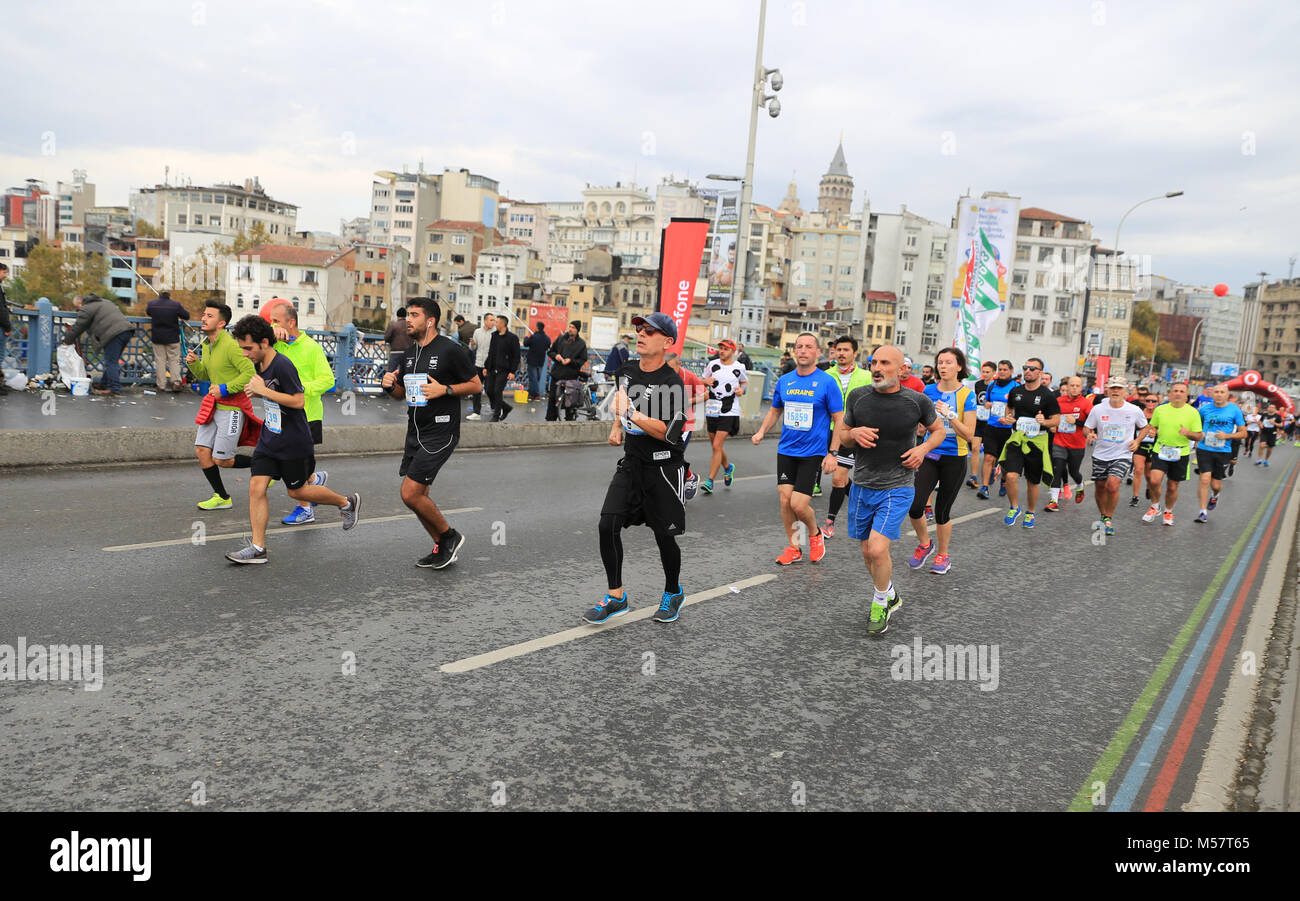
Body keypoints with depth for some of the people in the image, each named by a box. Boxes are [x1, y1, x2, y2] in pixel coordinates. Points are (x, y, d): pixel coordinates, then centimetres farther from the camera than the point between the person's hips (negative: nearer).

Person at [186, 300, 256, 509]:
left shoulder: (230, 345, -18)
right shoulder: (206, 344, 10)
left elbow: (250, 373, -24)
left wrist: (225, 389, -21)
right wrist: (194, 363, -1)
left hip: (232, 408, -9)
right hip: (214, 406, 9)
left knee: (221, 460, -4)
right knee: (202, 451, 4)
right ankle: (222, 498, 16)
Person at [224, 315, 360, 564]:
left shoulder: (282, 365, -21)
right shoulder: (259, 364, 5)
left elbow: (299, 401, -23)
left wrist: (263, 391, -23)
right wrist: (255, 391, 2)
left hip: (294, 443, -7)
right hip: (268, 440, 8)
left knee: (297, 491, 7)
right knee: (256, 487, -3)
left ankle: (347, 503, 30)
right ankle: (258, 548, 2)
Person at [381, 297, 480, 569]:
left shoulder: (450, 349, -10)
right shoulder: (410, 352, 12)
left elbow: (476, 385, -7)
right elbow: (403, 393, 21)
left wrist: (444, 389, -19)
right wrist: (390, 385, -1)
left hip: (440, 433, -8)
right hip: (415, 432, 8)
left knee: (410, 494, -12)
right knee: (418, 496, 10)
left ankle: (450, 536, 9)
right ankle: (442, 548, 26)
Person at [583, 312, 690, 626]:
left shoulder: (672, 383, -17)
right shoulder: (626, 370, 7)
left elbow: (667, 432, -26)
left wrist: (631, 414, -29)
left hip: (663, 467, -6)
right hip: (631, 463, 6)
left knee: (664, 536, 3)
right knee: (608, 526, -6)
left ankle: (673, 593, 30)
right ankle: (616, 596, 9)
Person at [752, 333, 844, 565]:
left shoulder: (827, 382, -7)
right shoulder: (784, 381, 7)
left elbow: (839, 420, -5)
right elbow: (775, 410, 22)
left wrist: (832, 453, -11)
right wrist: (762, 431, 5)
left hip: (813, 452, -4)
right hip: (786, 449, 4)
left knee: (798, 504, -10)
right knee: (785, 500, 1)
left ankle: (815, 534, 21)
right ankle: (794, 548, 19)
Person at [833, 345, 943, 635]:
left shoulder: (918, 401, -7)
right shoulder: (858, 396, -1)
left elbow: (939, 430, 11)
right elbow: (842, 431, 12)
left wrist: (923, 448, -9)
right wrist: (853, 433, -11)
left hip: (897, 488, -4)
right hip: (862, 486, 4)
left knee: (878, 548, -17)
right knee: (868, 552, 12)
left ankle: (880, 604, 10)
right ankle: (891, 596, 40)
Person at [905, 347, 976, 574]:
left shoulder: (966, 395, -7)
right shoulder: (929, 391, 3)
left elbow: (969, 435, -12)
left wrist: (949, 414, -22)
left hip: (954, 458, -2)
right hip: (929, 455, 3)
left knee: (942, 510, 5)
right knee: (914, 506, -12)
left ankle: (943, 555, 26)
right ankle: (924, 543, 17)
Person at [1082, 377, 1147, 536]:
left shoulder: (1134, 411, -4)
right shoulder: (1097, 409, -4)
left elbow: (1144, 427, 14)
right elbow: (1086, 428, 4)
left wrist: (1137, 441, -2)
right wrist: (1089, 434, -19)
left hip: (1122, 455, -2)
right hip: (1100, 455, 2)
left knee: (1112, 485, -20)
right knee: (1100, 487, 10)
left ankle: (1108, 518, -1)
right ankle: (1102, 516, 34)